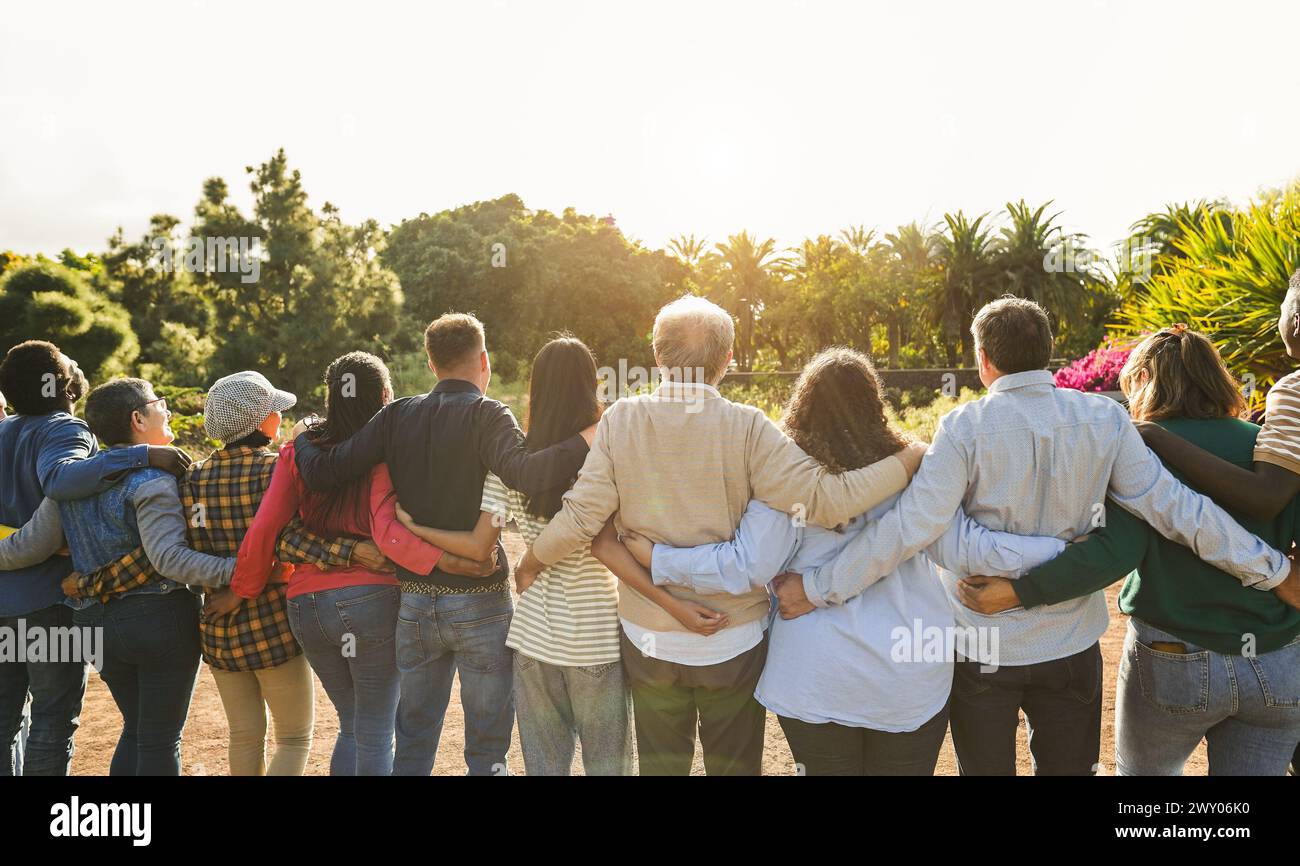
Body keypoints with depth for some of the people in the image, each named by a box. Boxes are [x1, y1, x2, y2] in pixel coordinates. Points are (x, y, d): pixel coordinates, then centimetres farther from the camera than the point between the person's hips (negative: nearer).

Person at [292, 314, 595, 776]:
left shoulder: (396, 416, 2)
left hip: (414, 602, 5)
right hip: (478, 603, -4)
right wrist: (586, 441, -26)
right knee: (487, 749, 9)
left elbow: (322, 474, -2)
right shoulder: (486, 414, -11)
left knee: (413, 742, 20)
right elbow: (525, 473, -30)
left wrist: (302, 440, 17)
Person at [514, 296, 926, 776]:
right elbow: (824, 498, -20)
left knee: (660, 763, 20)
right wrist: (908, 462, -8)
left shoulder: (621, 419, -10)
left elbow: (581, 517, -11)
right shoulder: (746, 427, -15)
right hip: (734, 640, -1)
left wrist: (531, 561, 7)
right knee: (734, 767, 18)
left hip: (648, 638, 2)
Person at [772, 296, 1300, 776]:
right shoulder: (1103, 420, -8)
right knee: (1069, 766, 20)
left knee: (986, 768, 16)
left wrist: (816, 587, -19)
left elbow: (911, 526, -24)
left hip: (982, 652, -2)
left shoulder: (965, 428, -17)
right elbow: (1172, 507, -7)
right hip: (1072, 647, 3)